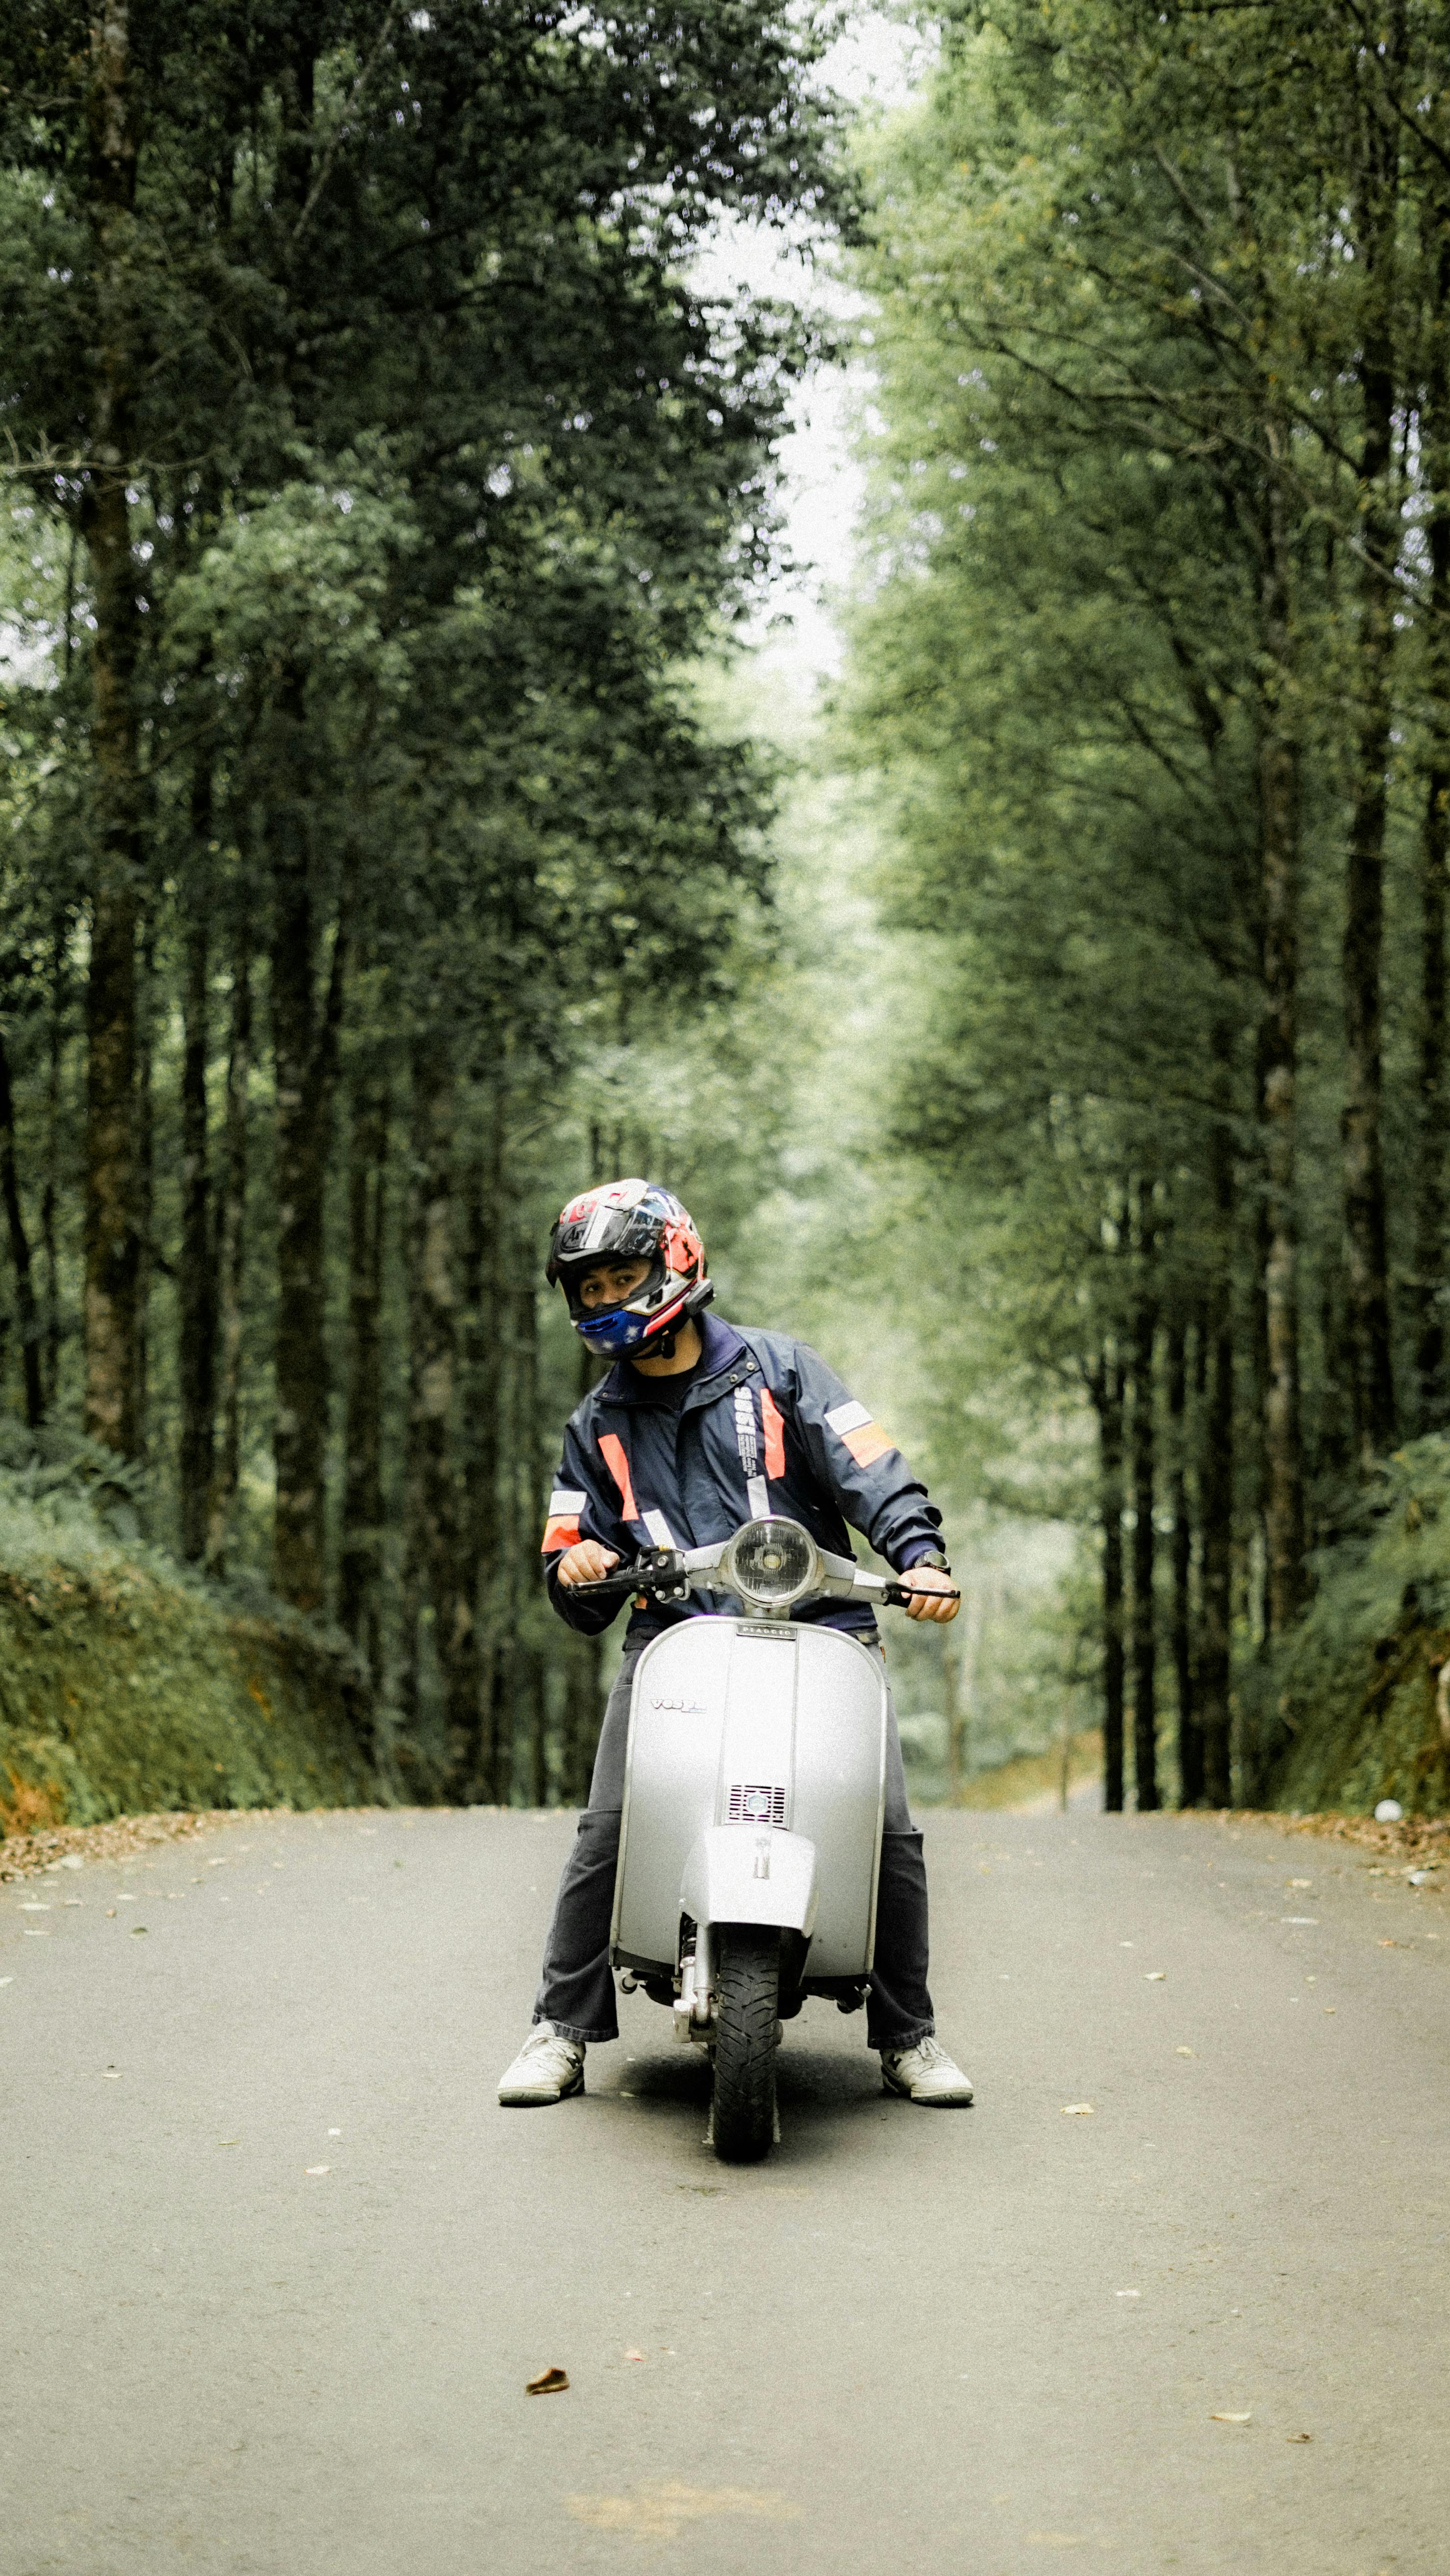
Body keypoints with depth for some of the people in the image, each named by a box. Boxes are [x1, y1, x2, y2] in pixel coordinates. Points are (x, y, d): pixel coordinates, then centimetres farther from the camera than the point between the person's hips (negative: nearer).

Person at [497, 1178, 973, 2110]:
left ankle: (908, 2034, 5)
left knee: (890, 1831, -10)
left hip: (816, 1624, -2)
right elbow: (574, 1542, 21)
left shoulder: (778, 1369, 8)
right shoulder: (599, 1424, 19)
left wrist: (921, 1554, -17)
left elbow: (872, 1471, 1)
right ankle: (563, 2028, 0)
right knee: (607, 1830, -13)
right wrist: (574, 1569, -4)